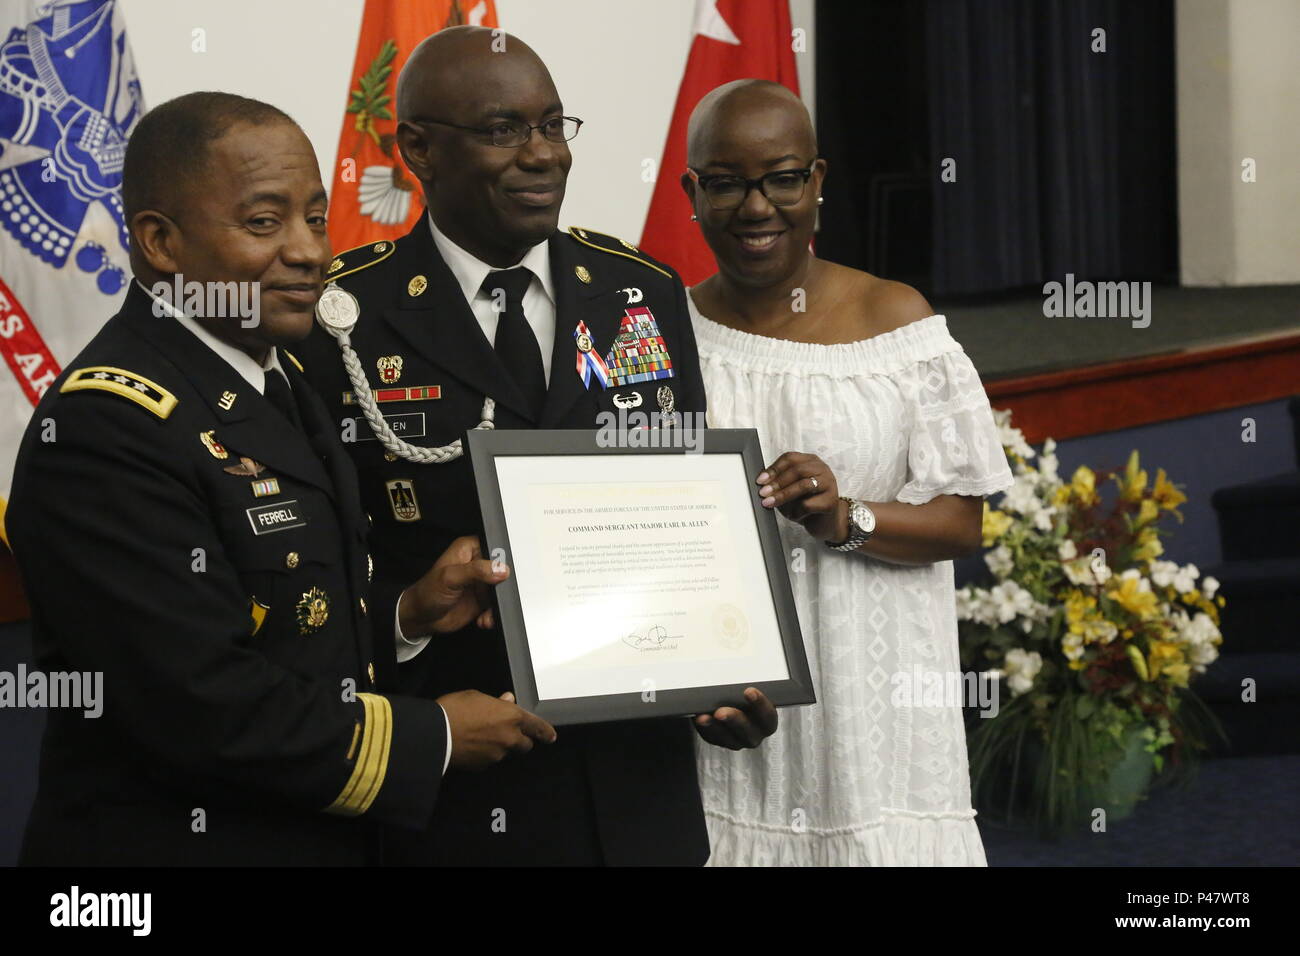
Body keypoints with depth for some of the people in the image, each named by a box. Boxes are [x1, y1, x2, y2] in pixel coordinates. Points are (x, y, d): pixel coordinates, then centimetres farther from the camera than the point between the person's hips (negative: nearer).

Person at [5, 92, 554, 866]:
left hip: (326, 836, 8)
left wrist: (409, 614, -1)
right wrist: (431, 738, -15)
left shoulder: (278, 375, 7)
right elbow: (205, 709, -25)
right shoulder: (105, 426, -21)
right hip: (178, 840, -8)